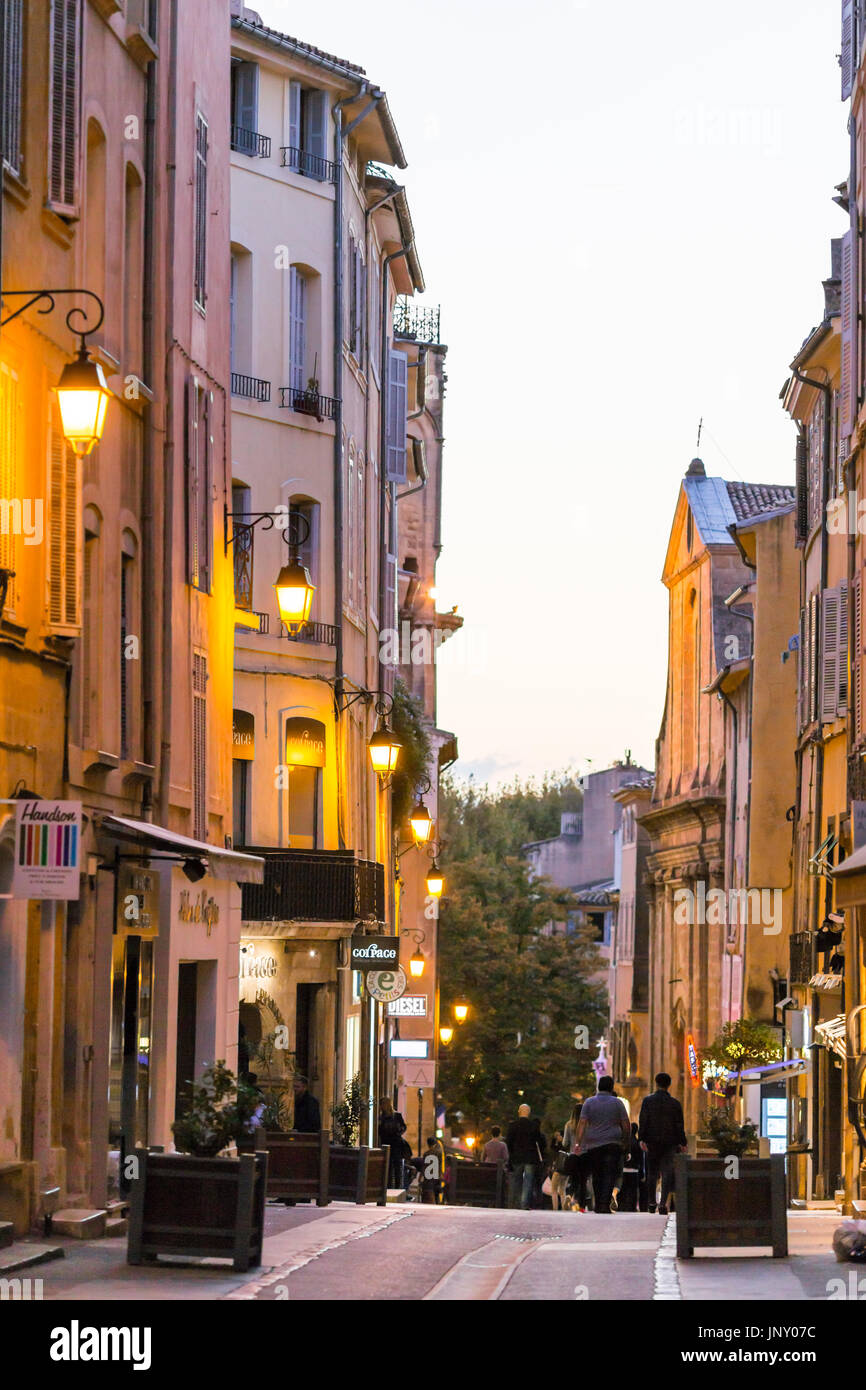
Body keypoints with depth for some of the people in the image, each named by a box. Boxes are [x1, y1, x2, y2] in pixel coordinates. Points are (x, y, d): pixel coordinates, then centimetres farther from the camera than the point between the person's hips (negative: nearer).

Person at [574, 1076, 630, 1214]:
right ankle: (605, 1204, -18)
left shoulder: (589, 1102, 3)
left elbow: (582, 1124, -5)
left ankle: (598, 1205, 15)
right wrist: (625, 1142, 15)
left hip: (593, 1145, 1)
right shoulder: (617, 1103, 4)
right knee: (610, 1175, -5)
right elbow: (626, 1125, 3)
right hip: (613, 1144, -1)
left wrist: (579, 1142, -6)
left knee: (597, 1175, 11)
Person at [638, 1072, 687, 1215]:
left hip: (652, 1143, 1)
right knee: (667, 1172, -3)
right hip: (670, 1143, -1)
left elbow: (643, 1121, -6)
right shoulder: (675, 1103, 0)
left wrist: (642, 1139, -7)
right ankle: (663, 1203, -17)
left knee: (652, 1173, 14)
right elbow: (680, 1125, 1)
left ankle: (652, 1203, 21)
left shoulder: (647, 1101, 0)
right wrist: (682, 1143, 7)